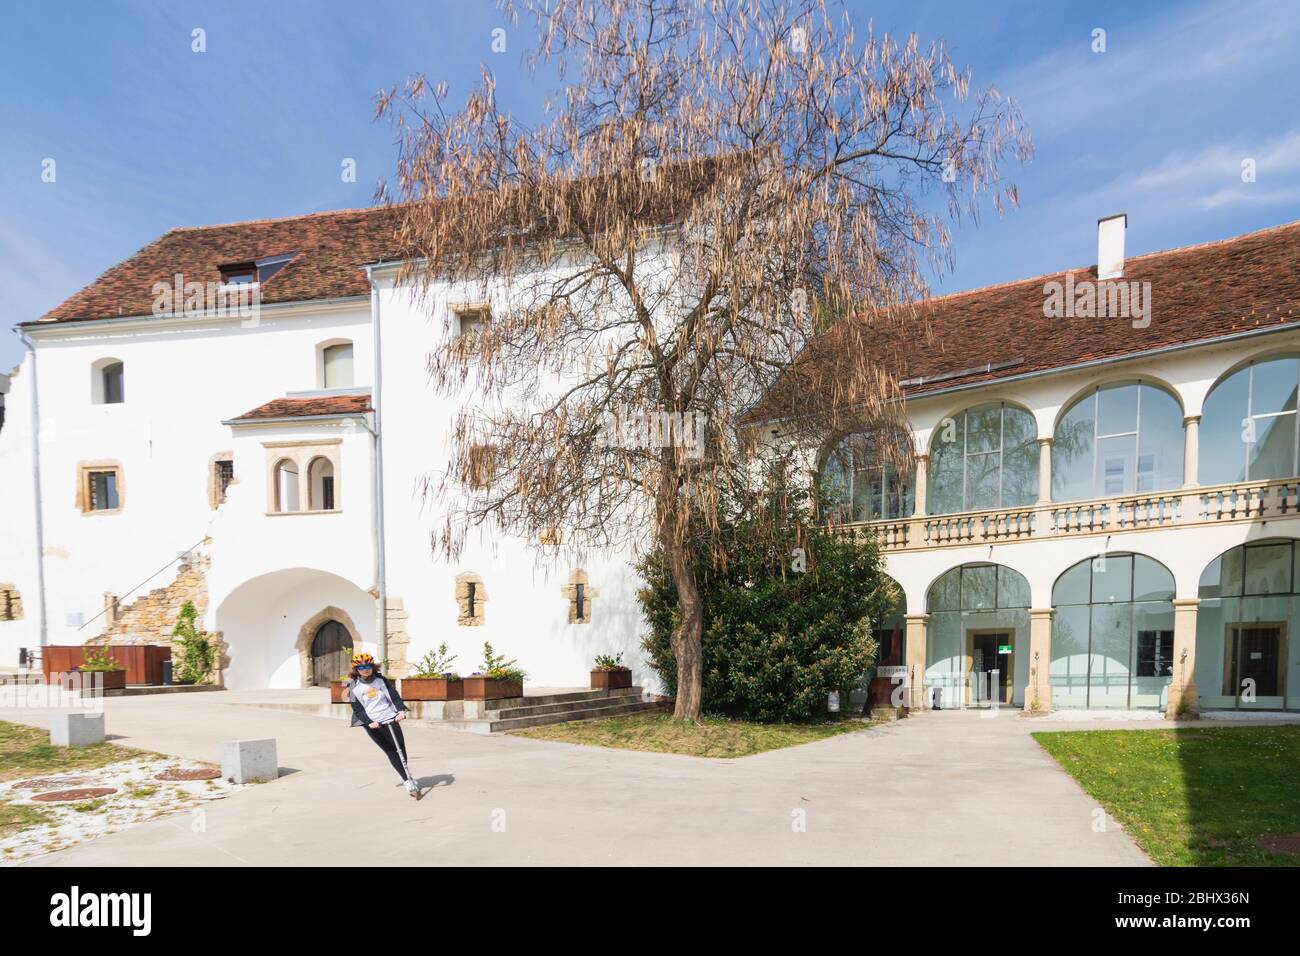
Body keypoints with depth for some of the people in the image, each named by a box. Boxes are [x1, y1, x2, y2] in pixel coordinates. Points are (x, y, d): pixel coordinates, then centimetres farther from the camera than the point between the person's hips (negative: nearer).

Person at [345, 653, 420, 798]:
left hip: (390, 719, 1)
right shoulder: (354, 687, 4)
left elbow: (395, 696, 3)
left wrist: (401, 710, -14)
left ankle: (406, 776, 18)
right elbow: (357, 709, 1)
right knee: (391, 751, -4)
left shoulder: (382, 680, 7)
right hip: (372, 724, -1)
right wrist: (369, 722, -13)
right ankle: (407, 781, -2)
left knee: (400, 749, -2)